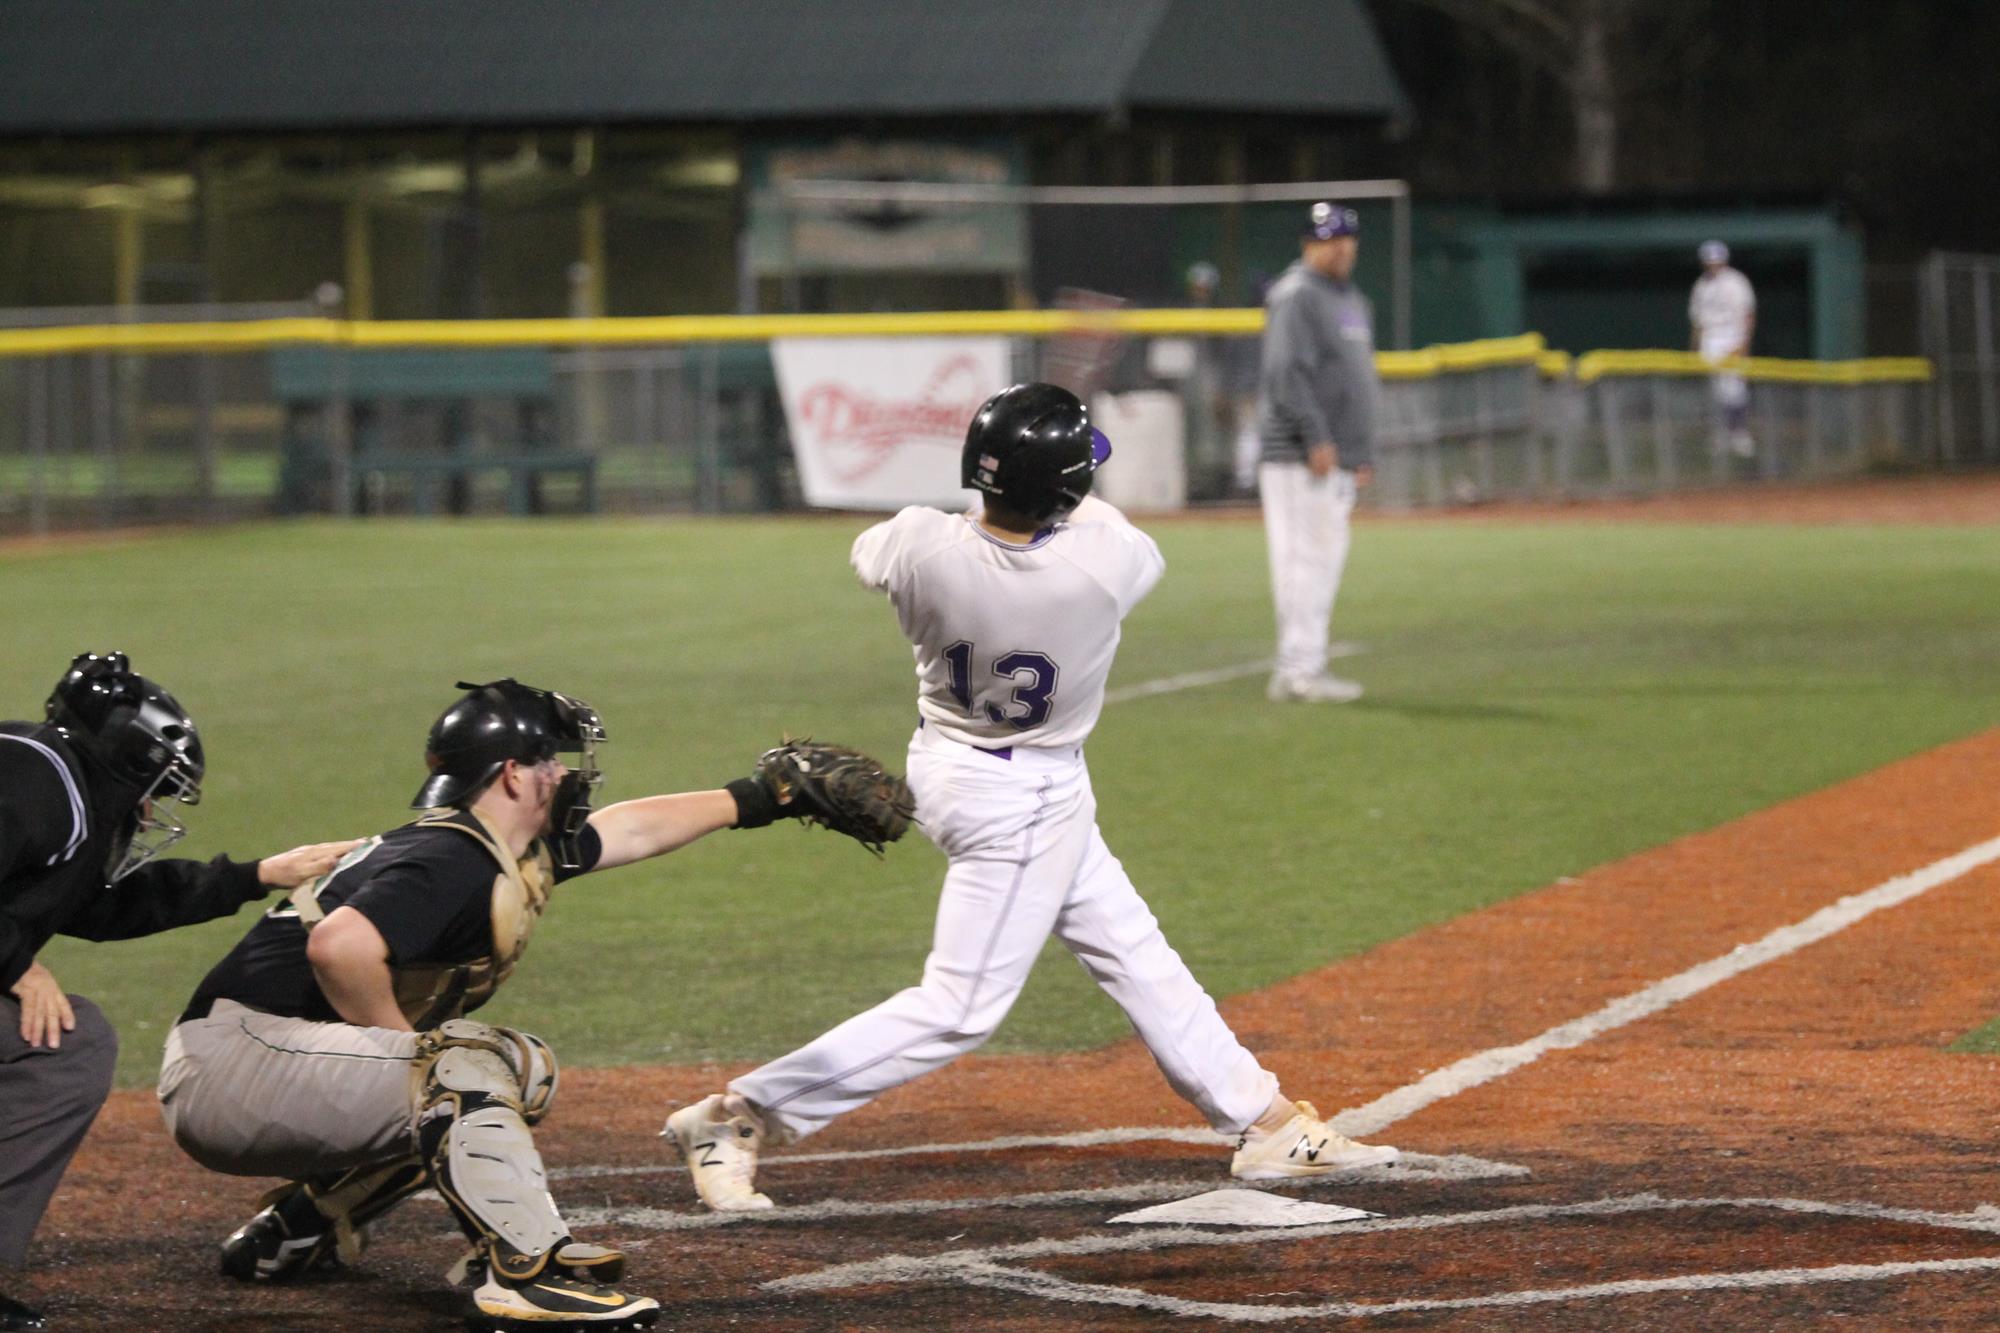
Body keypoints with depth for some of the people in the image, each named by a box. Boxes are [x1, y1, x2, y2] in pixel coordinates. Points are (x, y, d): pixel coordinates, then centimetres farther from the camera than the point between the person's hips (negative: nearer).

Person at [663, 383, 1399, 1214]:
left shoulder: (920, 548, -21)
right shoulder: (1102, 565, -30)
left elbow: (867, 556, 4)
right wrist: (1074, 503, 13)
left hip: (949, 762, 7)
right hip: (1022, 801, -7)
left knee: (1131, 952, 16)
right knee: (960, 1008, 1)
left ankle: (1265, 1122, 27)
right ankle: (735, 1115, 0)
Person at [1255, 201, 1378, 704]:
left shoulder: (1355, 302, 21)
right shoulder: (1296, 295, -8)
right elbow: (1286, 372, -18)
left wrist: (1366, 452, 21)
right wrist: (1316, 438, -24)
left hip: (1339, 460, 9)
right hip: (1299, 457, -9)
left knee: (1324, 565, 9)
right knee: (1302, 558, -9)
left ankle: (1293, 670, 13)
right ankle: (1302, 669, -9)